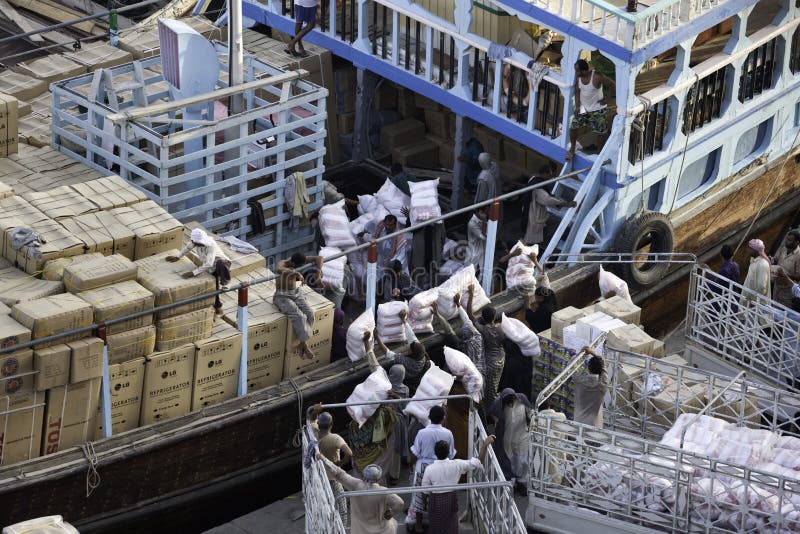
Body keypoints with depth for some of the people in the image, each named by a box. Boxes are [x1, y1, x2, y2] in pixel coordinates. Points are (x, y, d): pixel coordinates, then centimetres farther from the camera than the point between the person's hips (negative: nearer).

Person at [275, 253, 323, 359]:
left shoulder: (298, 260, -8)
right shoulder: (282, 264, -23)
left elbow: (319, 258, -8)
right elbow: (278, 269, -50)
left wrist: (318, 273, -26)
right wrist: (296, 273, -60)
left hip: (295, 294, 6)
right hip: (282, 297, -6)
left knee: (309, 314, -19)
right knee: (298, 317, -28)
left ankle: (302, 344, -11)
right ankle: (305, 345, -17)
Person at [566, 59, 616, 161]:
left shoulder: (597, 77, -26)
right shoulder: (578, 77, -8)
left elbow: (613, 85, -18)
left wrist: (607, 98, -12)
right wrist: (577, 105, -2)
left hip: (597, 108, -5)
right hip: (583, 108, 5)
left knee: (600, 132, 2)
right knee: (573, 127, 0)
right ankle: (572, 149, 18)